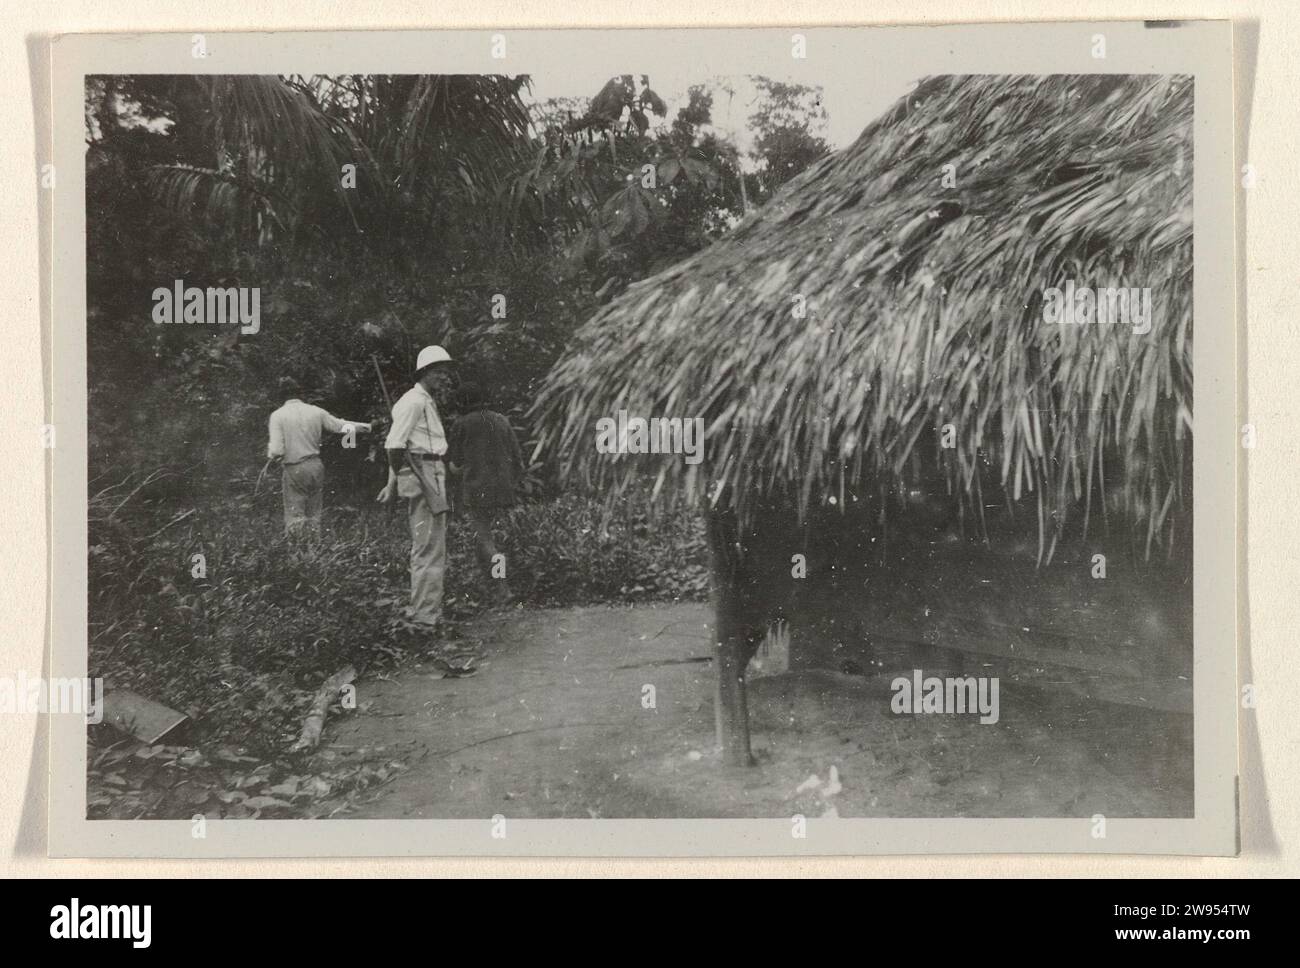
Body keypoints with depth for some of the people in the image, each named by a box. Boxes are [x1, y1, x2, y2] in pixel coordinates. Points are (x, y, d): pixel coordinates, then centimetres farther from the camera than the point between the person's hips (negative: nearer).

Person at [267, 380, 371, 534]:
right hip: (316, 467, 4)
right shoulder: (316, 412, 3)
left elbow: (276, 452, -14)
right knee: (314, 515, 13)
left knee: (294, 517, -1)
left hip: (294, 470, -3)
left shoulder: (277, 416, -6)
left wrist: (270, 453, 9)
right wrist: (365, 426, 29)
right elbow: (340, 426, 15)